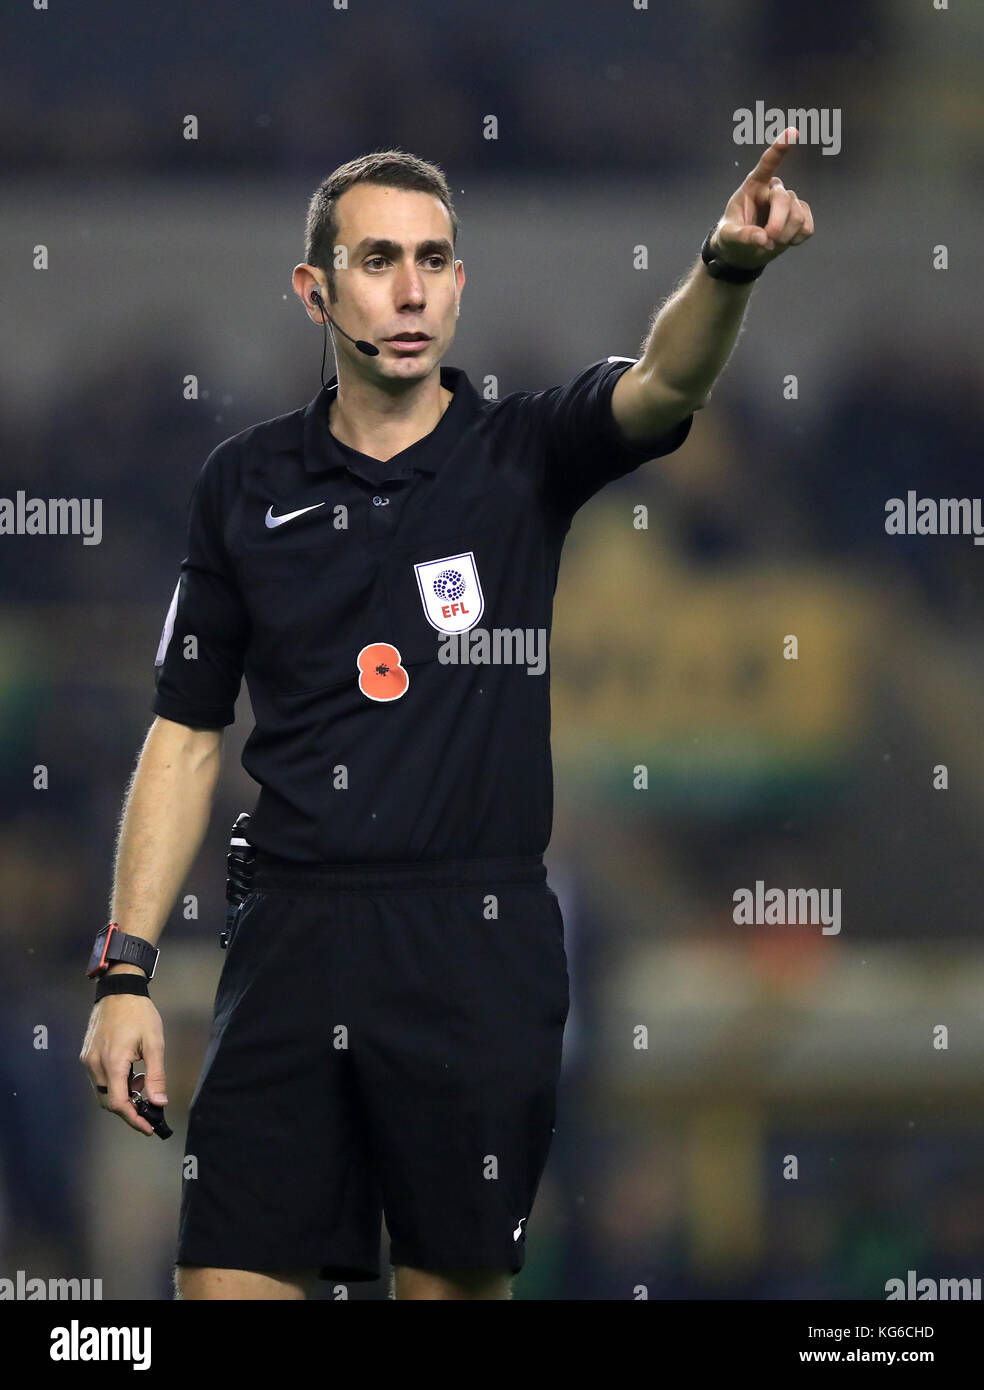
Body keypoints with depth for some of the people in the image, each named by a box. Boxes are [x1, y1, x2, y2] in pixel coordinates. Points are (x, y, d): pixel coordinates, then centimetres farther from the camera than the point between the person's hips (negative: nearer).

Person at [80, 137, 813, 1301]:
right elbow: (187, 735, 10)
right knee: (226, 1281, -4)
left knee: (455, 1283, 4)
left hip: (476, 950, -1)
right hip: (291, 943, 1)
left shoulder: (520, 455, 2)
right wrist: (126, 972, 3)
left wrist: (727, 267, -41)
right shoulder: (245, 484, 8)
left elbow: (661, 386, -19)